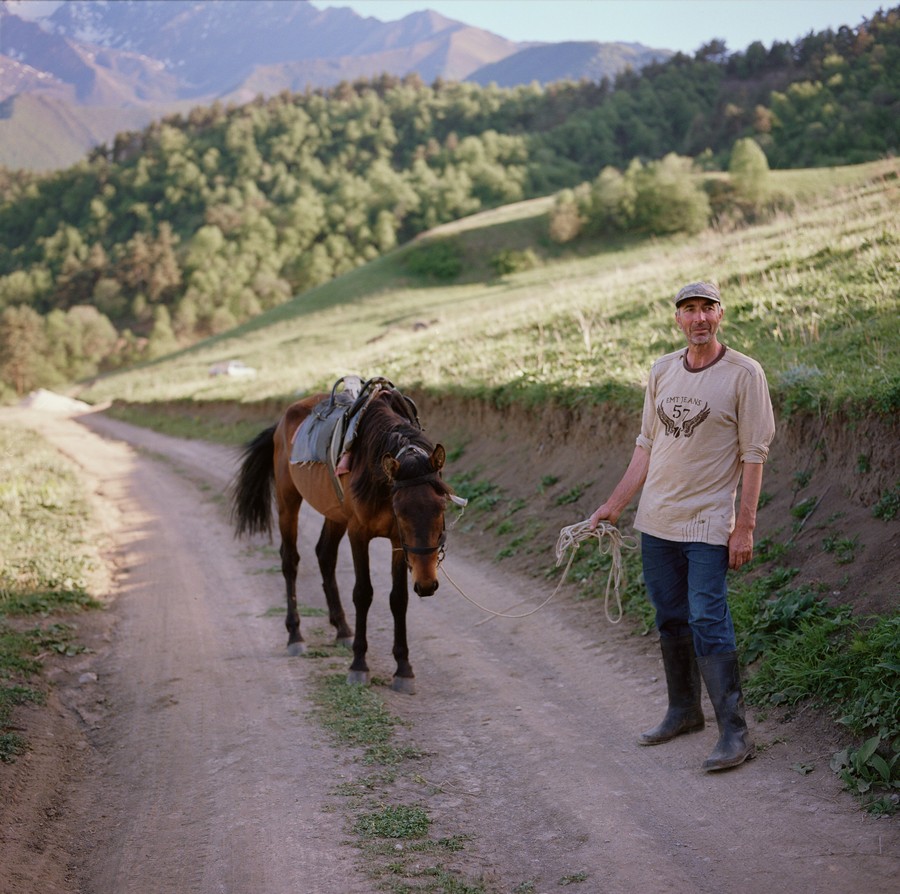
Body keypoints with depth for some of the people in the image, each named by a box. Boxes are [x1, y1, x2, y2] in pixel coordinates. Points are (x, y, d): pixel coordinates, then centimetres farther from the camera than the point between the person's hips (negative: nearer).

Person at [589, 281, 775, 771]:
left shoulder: (744, 373, -8)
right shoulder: (662, 370, 8)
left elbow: (753, 454, -9)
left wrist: (745, 524, -14)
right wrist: (615, 504, 12)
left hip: (708, 525, -6)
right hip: (656, 520, 6)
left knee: (708, 622, -10)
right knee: (670, 620, 14)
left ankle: (734, 732, -4)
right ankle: (684, 711, 28)